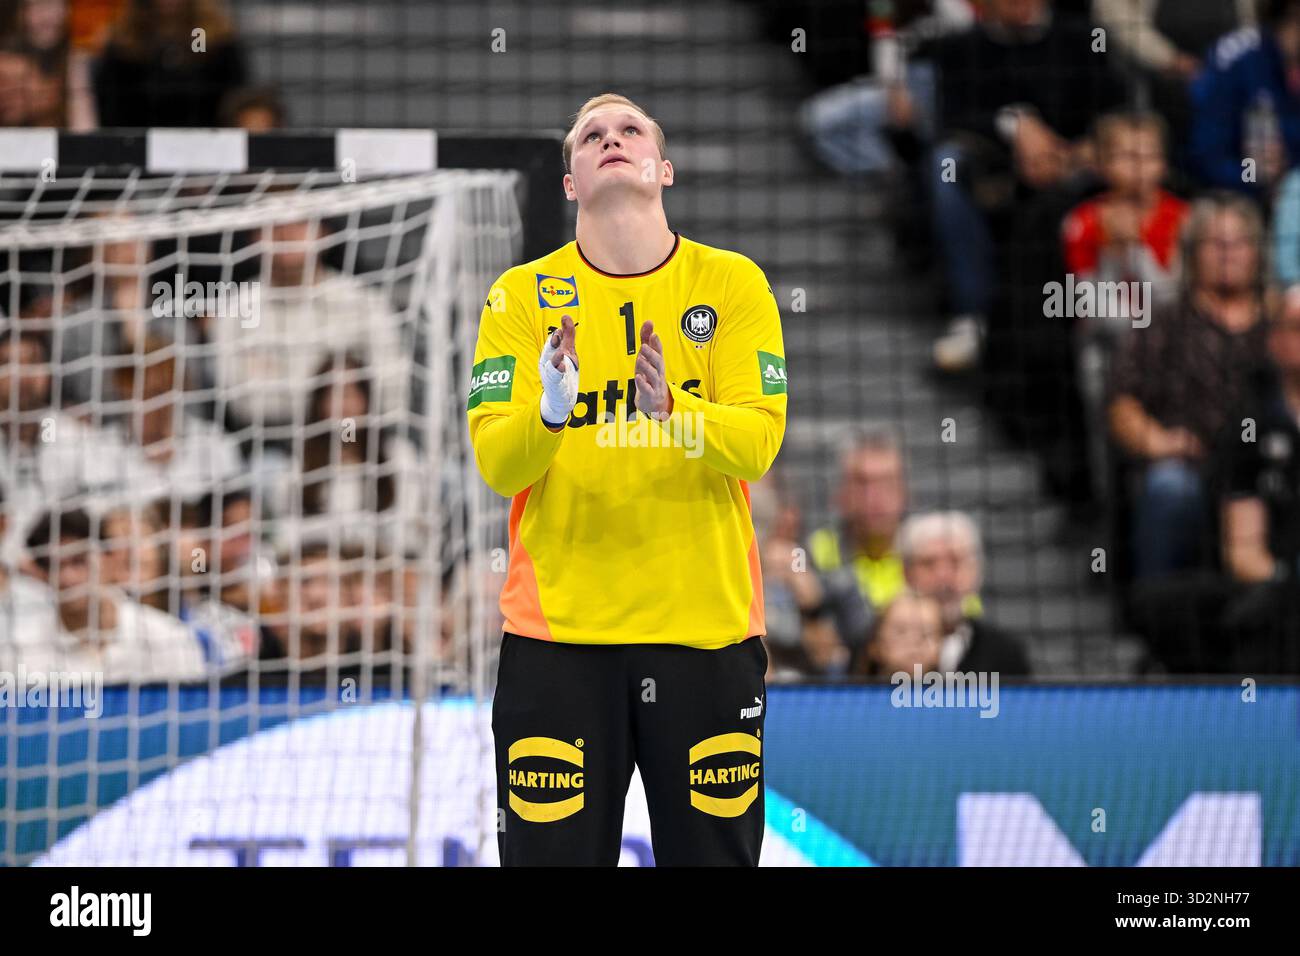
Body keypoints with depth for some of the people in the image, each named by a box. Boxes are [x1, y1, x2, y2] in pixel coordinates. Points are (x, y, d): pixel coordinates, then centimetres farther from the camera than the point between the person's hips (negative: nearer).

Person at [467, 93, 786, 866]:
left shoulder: (733, 282, 3)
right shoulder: (522, 295, 4)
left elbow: (759, 440, -8)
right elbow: (494, 462, -5)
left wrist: (672, 410, -27)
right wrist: (548, 415, -26)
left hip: (708, 627, 0)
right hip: (558, 633, 0)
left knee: (713, 850, 4)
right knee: (555, 850, 0)